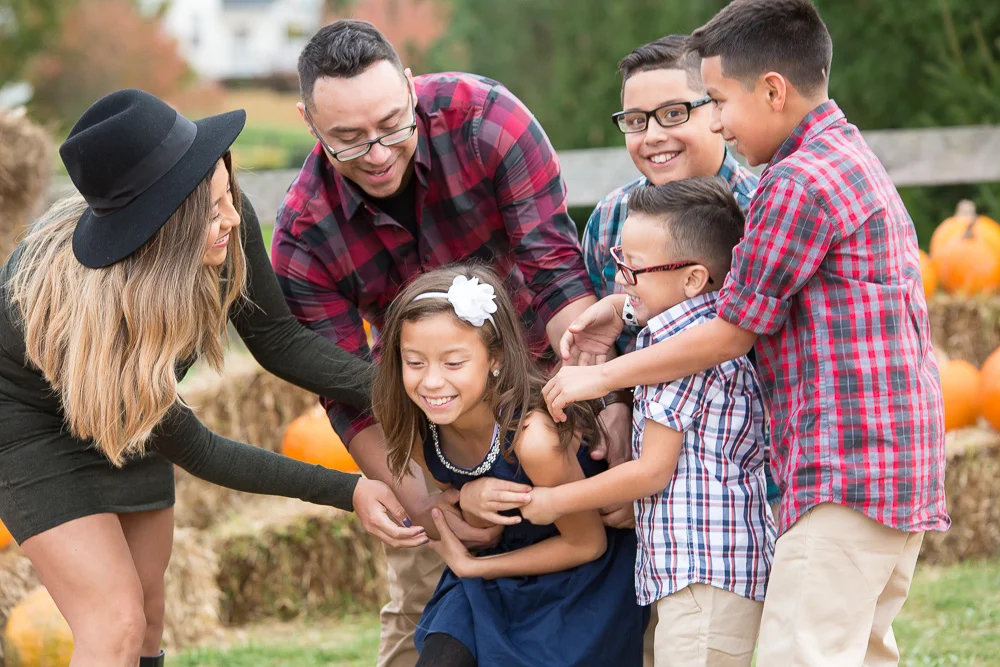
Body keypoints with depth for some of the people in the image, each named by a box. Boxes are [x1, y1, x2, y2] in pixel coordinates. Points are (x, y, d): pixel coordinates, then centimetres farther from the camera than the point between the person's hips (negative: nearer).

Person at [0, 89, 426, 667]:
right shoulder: (79, 307, -41)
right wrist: (345, 491, -28)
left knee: (148, 613, 12)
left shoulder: (227, 223, -28)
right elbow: (190, 448, -28)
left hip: (130, 418, 7)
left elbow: (276, 339, -11)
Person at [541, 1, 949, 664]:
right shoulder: (854, 157, 19)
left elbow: (731, 333, -8)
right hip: (908, 461, 11)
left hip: (844, 467, -11)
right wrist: (625, 308, 17)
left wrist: (602, 376, 2)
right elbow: (741, 280, 23)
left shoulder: (799, 180, -13)